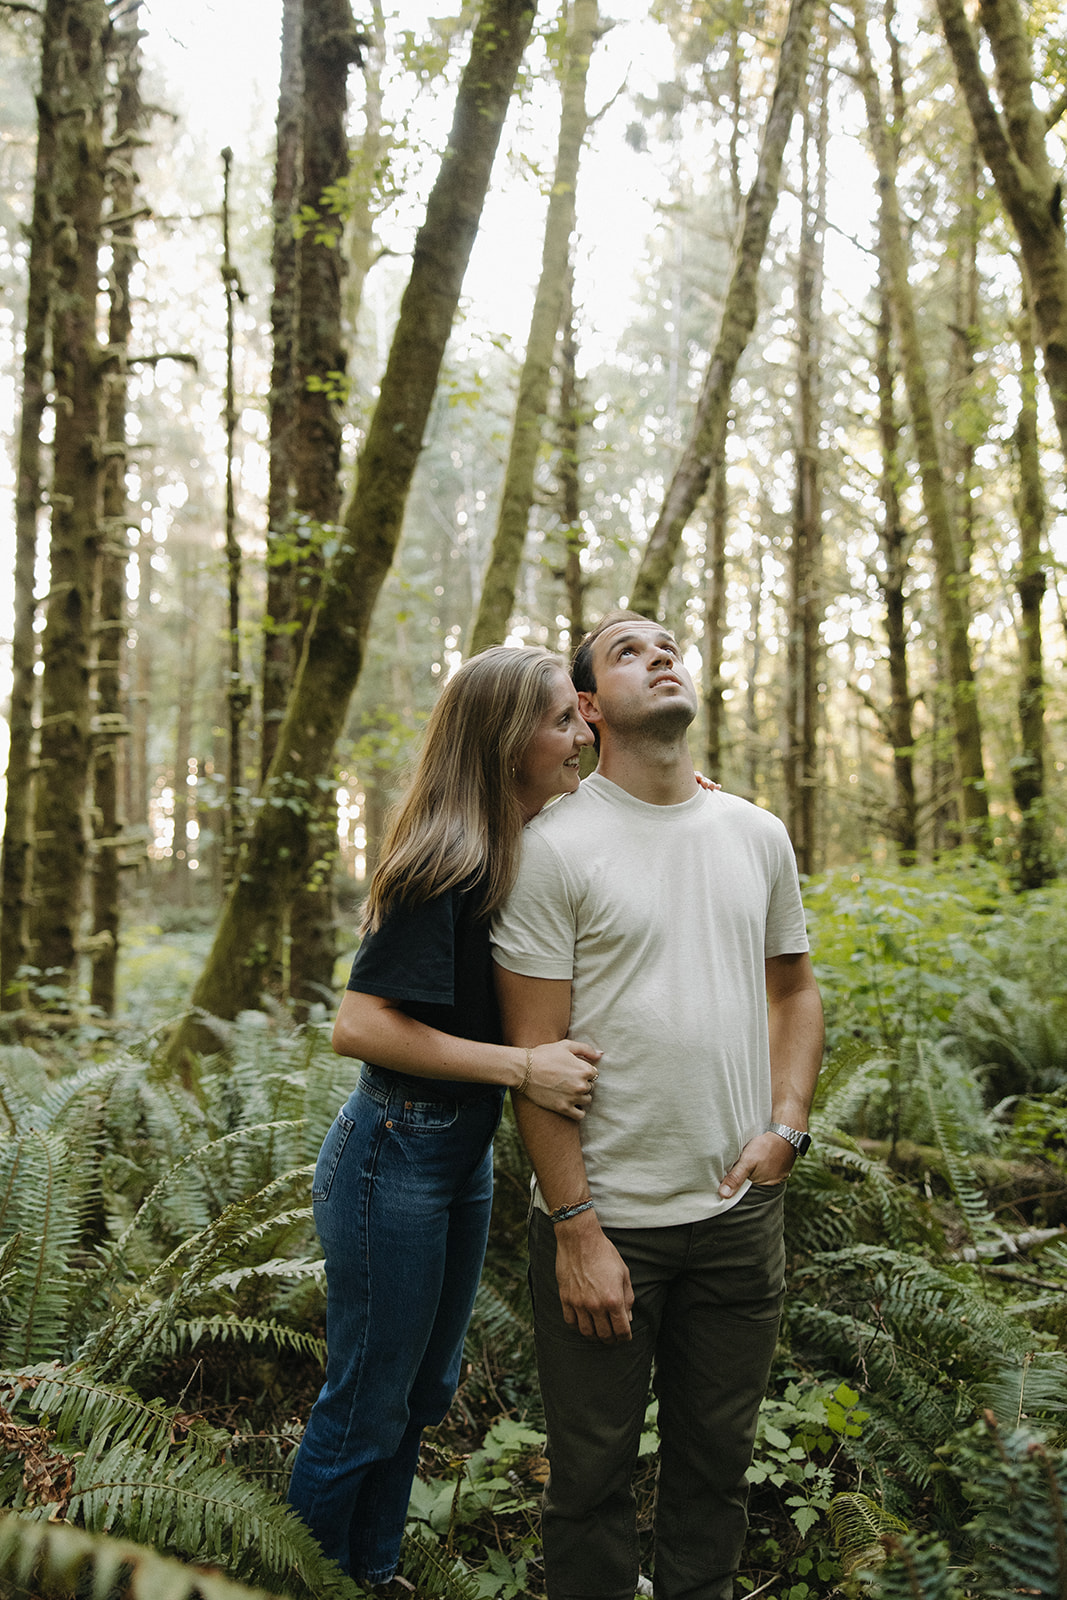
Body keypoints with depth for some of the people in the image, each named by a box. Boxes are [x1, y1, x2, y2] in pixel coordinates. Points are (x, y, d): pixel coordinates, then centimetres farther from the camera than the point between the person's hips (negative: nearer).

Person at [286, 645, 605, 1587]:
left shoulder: (528, 853, 3)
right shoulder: (450, 865, -23)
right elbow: (359, 1025, -27)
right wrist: (521, 1067, -29)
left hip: (467, 1147, 9)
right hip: (396, 1152, -9)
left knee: (425, 1391, 22)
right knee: (367, 1405, 7)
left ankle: (372, 1575, 41)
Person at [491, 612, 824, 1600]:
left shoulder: (758, 835, 6)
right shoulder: (554, 845, -10)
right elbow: (535, 1048, -12)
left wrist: (785, 1126, 1)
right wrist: (576, 1230, -14)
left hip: (741, 1210, 5)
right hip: (606, 1220, -4)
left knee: (717, 1462, 20)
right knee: (592, 1472, 12)